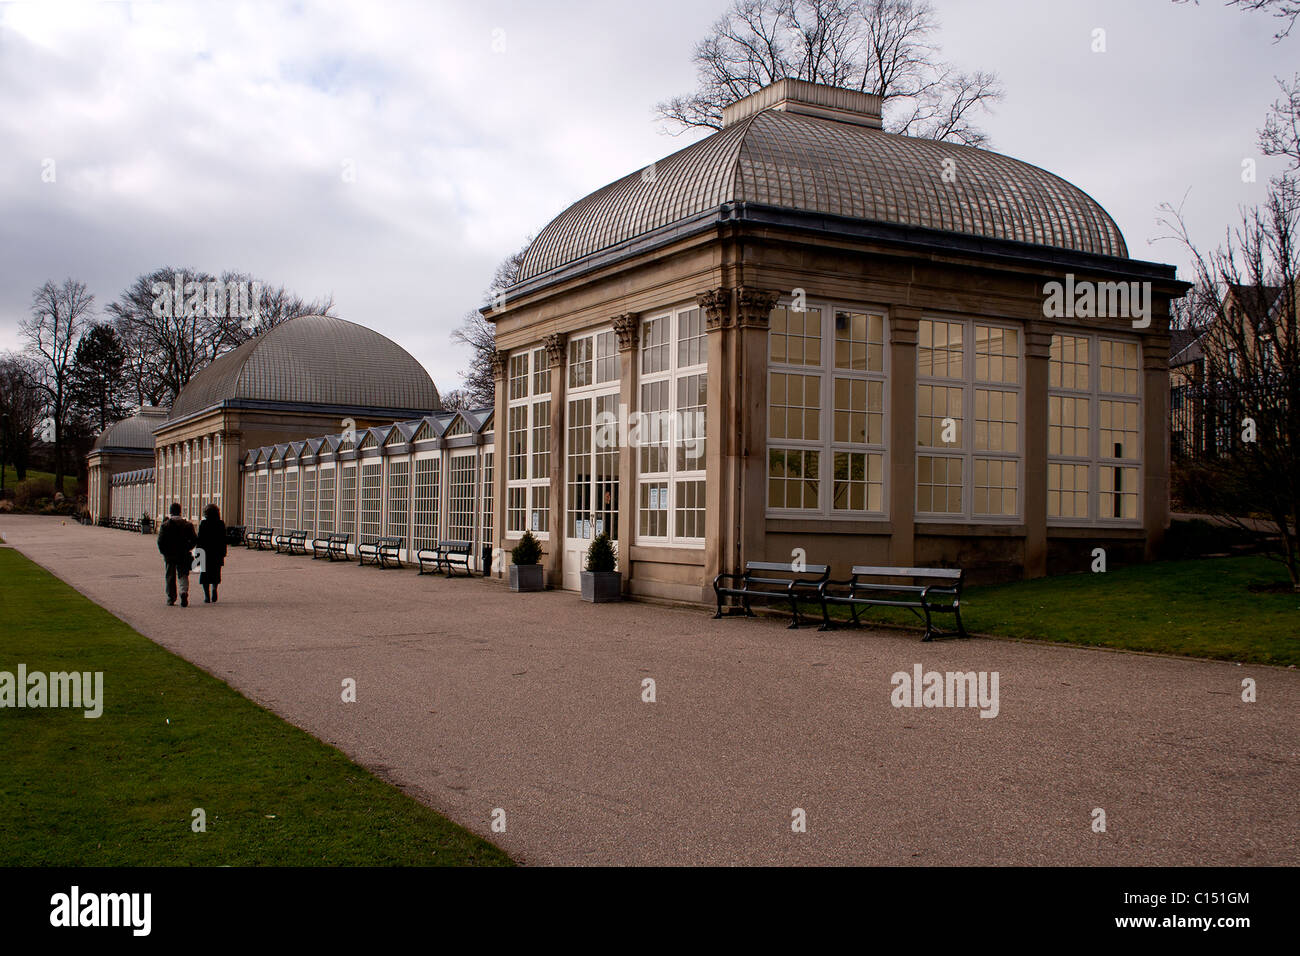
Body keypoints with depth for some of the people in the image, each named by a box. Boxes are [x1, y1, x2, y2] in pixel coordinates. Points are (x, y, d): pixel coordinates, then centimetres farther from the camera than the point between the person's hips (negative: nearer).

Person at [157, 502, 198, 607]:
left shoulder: (165, 525, -6)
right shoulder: (187, 525, -1)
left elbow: (160, 541, -10)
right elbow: (194, 539, -3)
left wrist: (163, 552, 2)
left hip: (169, 556, -1)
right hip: (183, 555, 1)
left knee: (170, 578, 9)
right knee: (183, 575, 8)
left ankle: (171, 599, 12)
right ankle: (184, 592, -18)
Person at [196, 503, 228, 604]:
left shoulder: (203, 523, -7)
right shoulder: (221, 524, 1)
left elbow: (199, 539, -6)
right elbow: (223, 540, 3)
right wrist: (223, 554, 10)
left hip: (205, 553, -2)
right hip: (217, 554, 2)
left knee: (205, 575, 5)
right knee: (215, 574, 17)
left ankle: (207, 596, 0)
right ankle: (214, 589, -6)